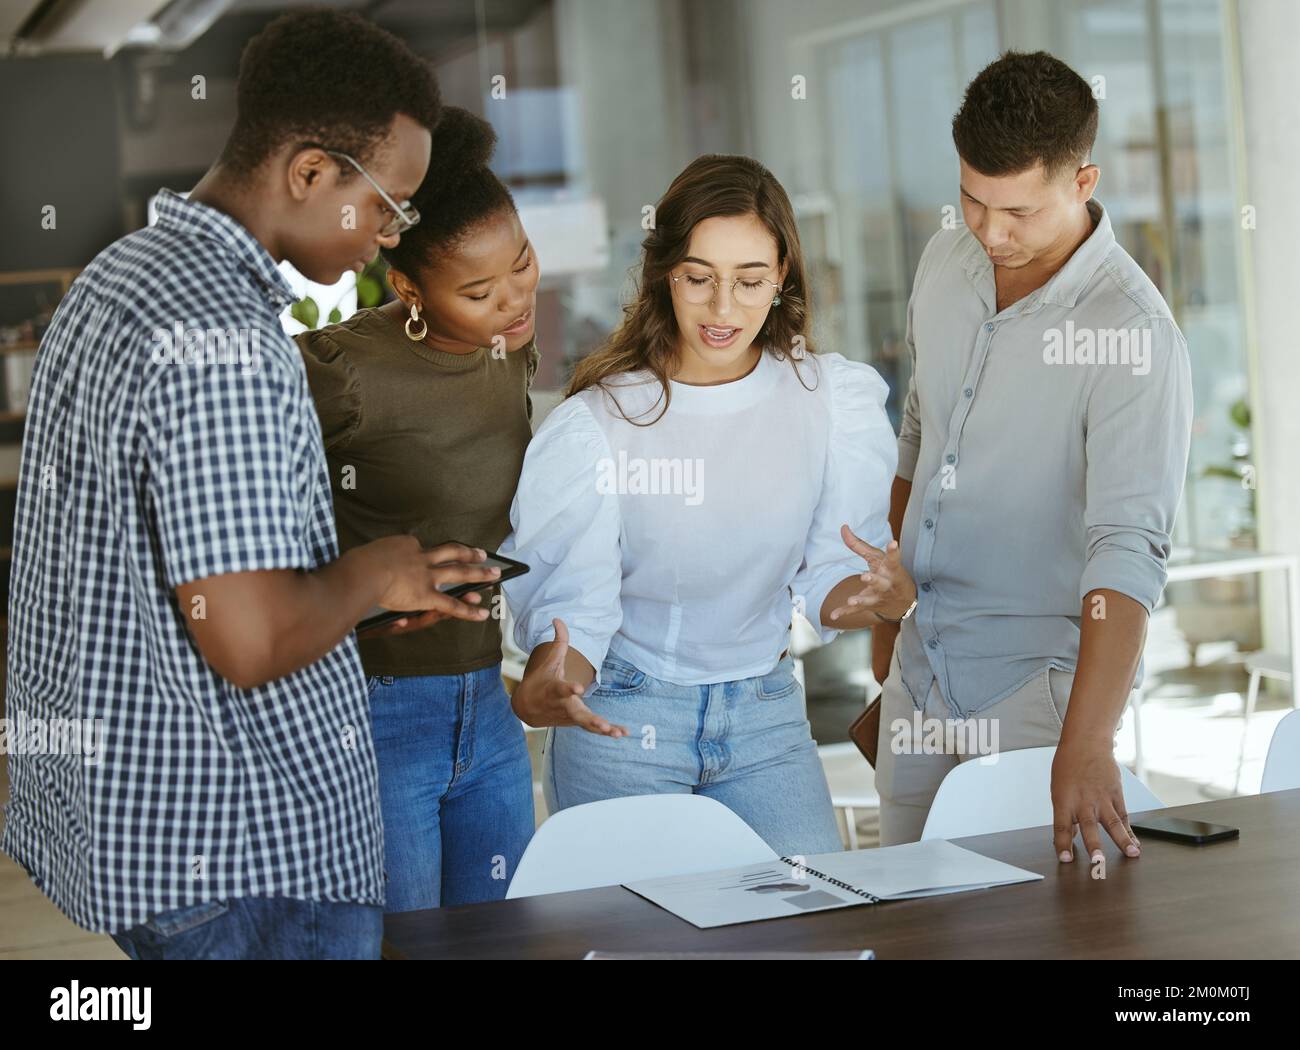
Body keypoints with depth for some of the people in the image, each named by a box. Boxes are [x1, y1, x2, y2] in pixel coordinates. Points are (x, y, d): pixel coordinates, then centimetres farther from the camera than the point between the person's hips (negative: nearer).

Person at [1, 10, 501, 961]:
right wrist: (374, 576, -9)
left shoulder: (119, 275, 10)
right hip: (251, 854, -10)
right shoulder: (223, 343, -24)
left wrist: (359, 591, 13)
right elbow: (253, 641, -28)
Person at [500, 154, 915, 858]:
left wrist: (880, 595, -25)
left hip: (765, 711, 3)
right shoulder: (591, 428, -15)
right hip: (620, 720, -3)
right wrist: (543, 688, -37)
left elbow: (827, 584, -3)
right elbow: (573, 604, -16)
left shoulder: (834, 400, -5)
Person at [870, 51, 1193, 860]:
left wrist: (1086, 746, -39)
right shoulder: (946, 263, 1)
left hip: (1036, 681, -6)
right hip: (921, 670, 7)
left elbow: (1128, 549, -30)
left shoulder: (1135, 335, -22)